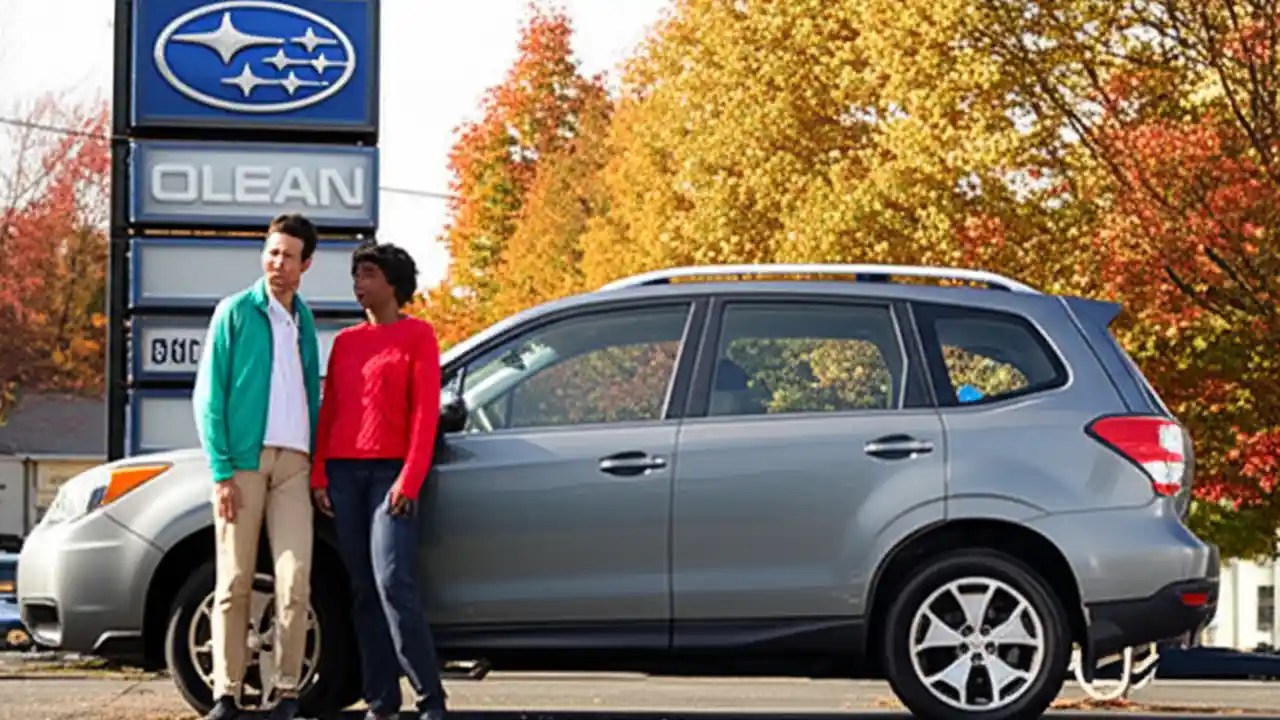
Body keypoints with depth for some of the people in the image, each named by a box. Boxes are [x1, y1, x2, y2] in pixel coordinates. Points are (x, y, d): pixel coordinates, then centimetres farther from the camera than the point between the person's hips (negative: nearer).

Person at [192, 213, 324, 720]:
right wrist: (221, 471, -10)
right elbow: (209, 395, -2)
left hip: (293, 463, 4)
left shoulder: (302, 319, 16)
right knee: (234, 583, -2)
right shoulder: (236, 312, 2)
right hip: (243, 460, -4)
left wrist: (315, 464, 10)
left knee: (295, 580, -5)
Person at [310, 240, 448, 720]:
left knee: (393, 584, -16)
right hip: (343, 472, 5)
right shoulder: (345, 341, 18)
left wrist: (409, 479, -13)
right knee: (364, 591, 3)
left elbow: (425, 411, -4)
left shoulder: (417, 335, 3)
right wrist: (318, 474, 6)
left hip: (391, 471, -5)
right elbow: (328, 410, 16)